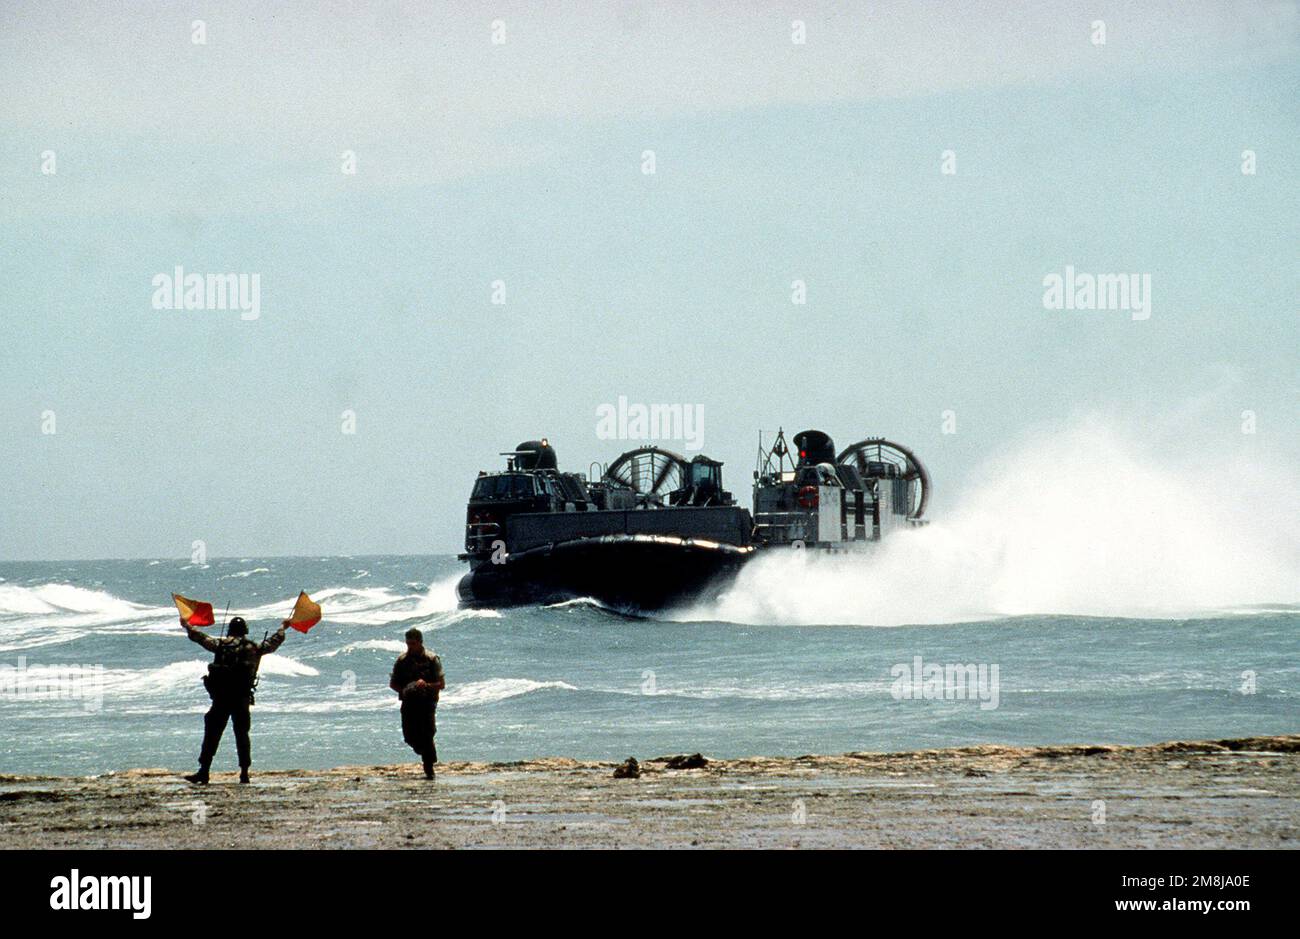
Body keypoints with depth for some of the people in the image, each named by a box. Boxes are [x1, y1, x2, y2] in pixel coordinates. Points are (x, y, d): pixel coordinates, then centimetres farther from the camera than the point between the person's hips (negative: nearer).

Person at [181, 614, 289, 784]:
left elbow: (200, 637, 13)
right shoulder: (255, 648, 6)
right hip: (242, 699, 1)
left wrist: (187, 625, 31)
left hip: (220, 698, -1)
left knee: (212, 734, -1)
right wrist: (283, 627, 39)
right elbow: (274, 642, 20)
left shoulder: (221, 644, 3)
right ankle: (244, 773, 6)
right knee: (242, 734, 10)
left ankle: (204, 772, -7)